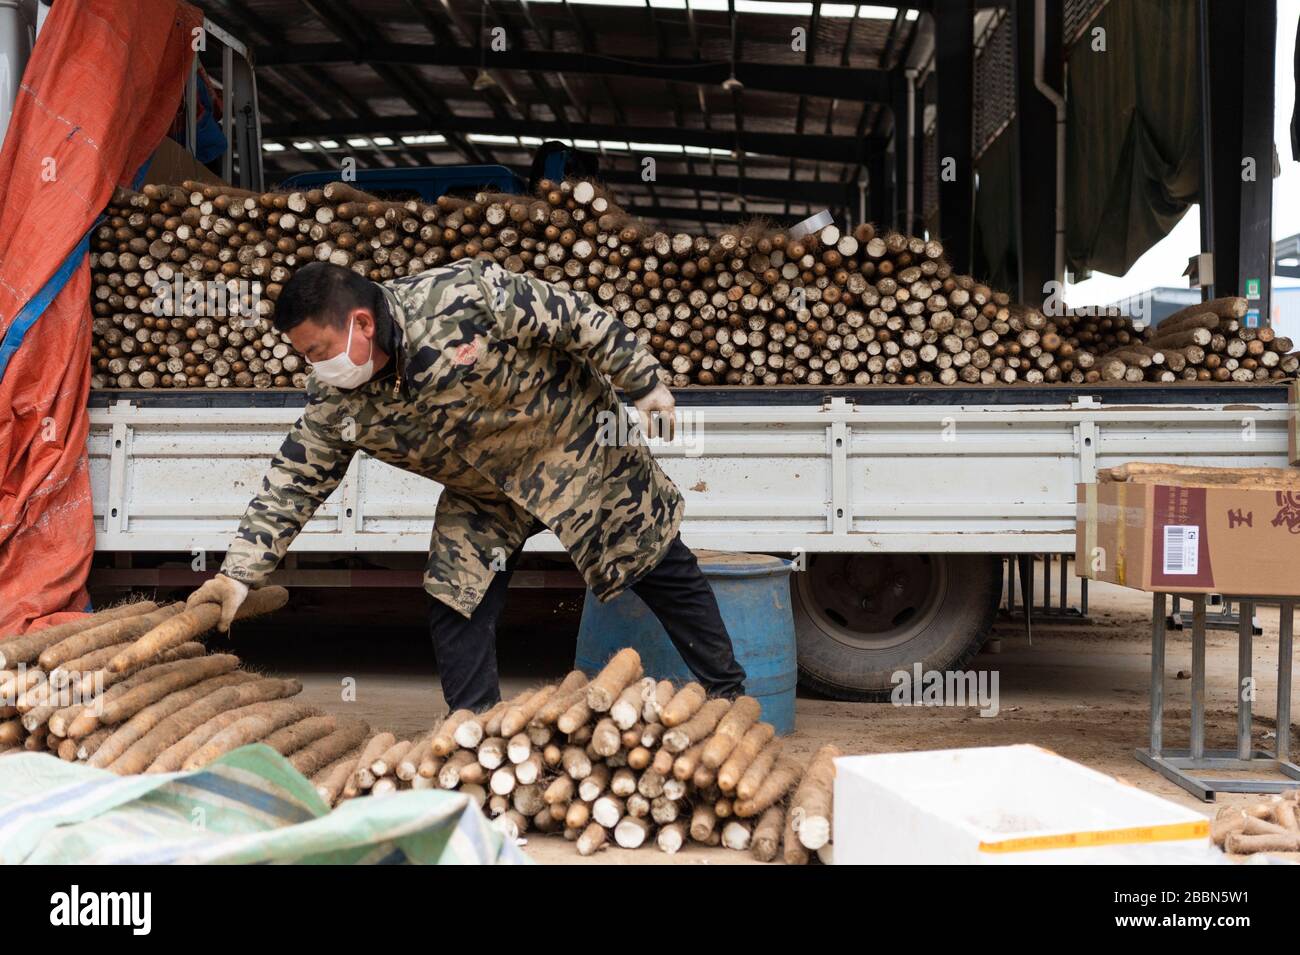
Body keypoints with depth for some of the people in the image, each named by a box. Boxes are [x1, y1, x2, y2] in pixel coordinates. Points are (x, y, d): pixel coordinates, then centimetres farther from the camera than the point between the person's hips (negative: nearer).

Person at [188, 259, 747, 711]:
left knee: (665, 572, 6)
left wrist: (643, 384, -15)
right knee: (456, 601, -6)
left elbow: (576, 318, -24)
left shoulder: (461, 298, -33)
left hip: (576, 442, -4)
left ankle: (729, 696, 22)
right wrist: (239, 574, -13)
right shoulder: (335, 403, -16)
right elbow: (291, 485, -8)